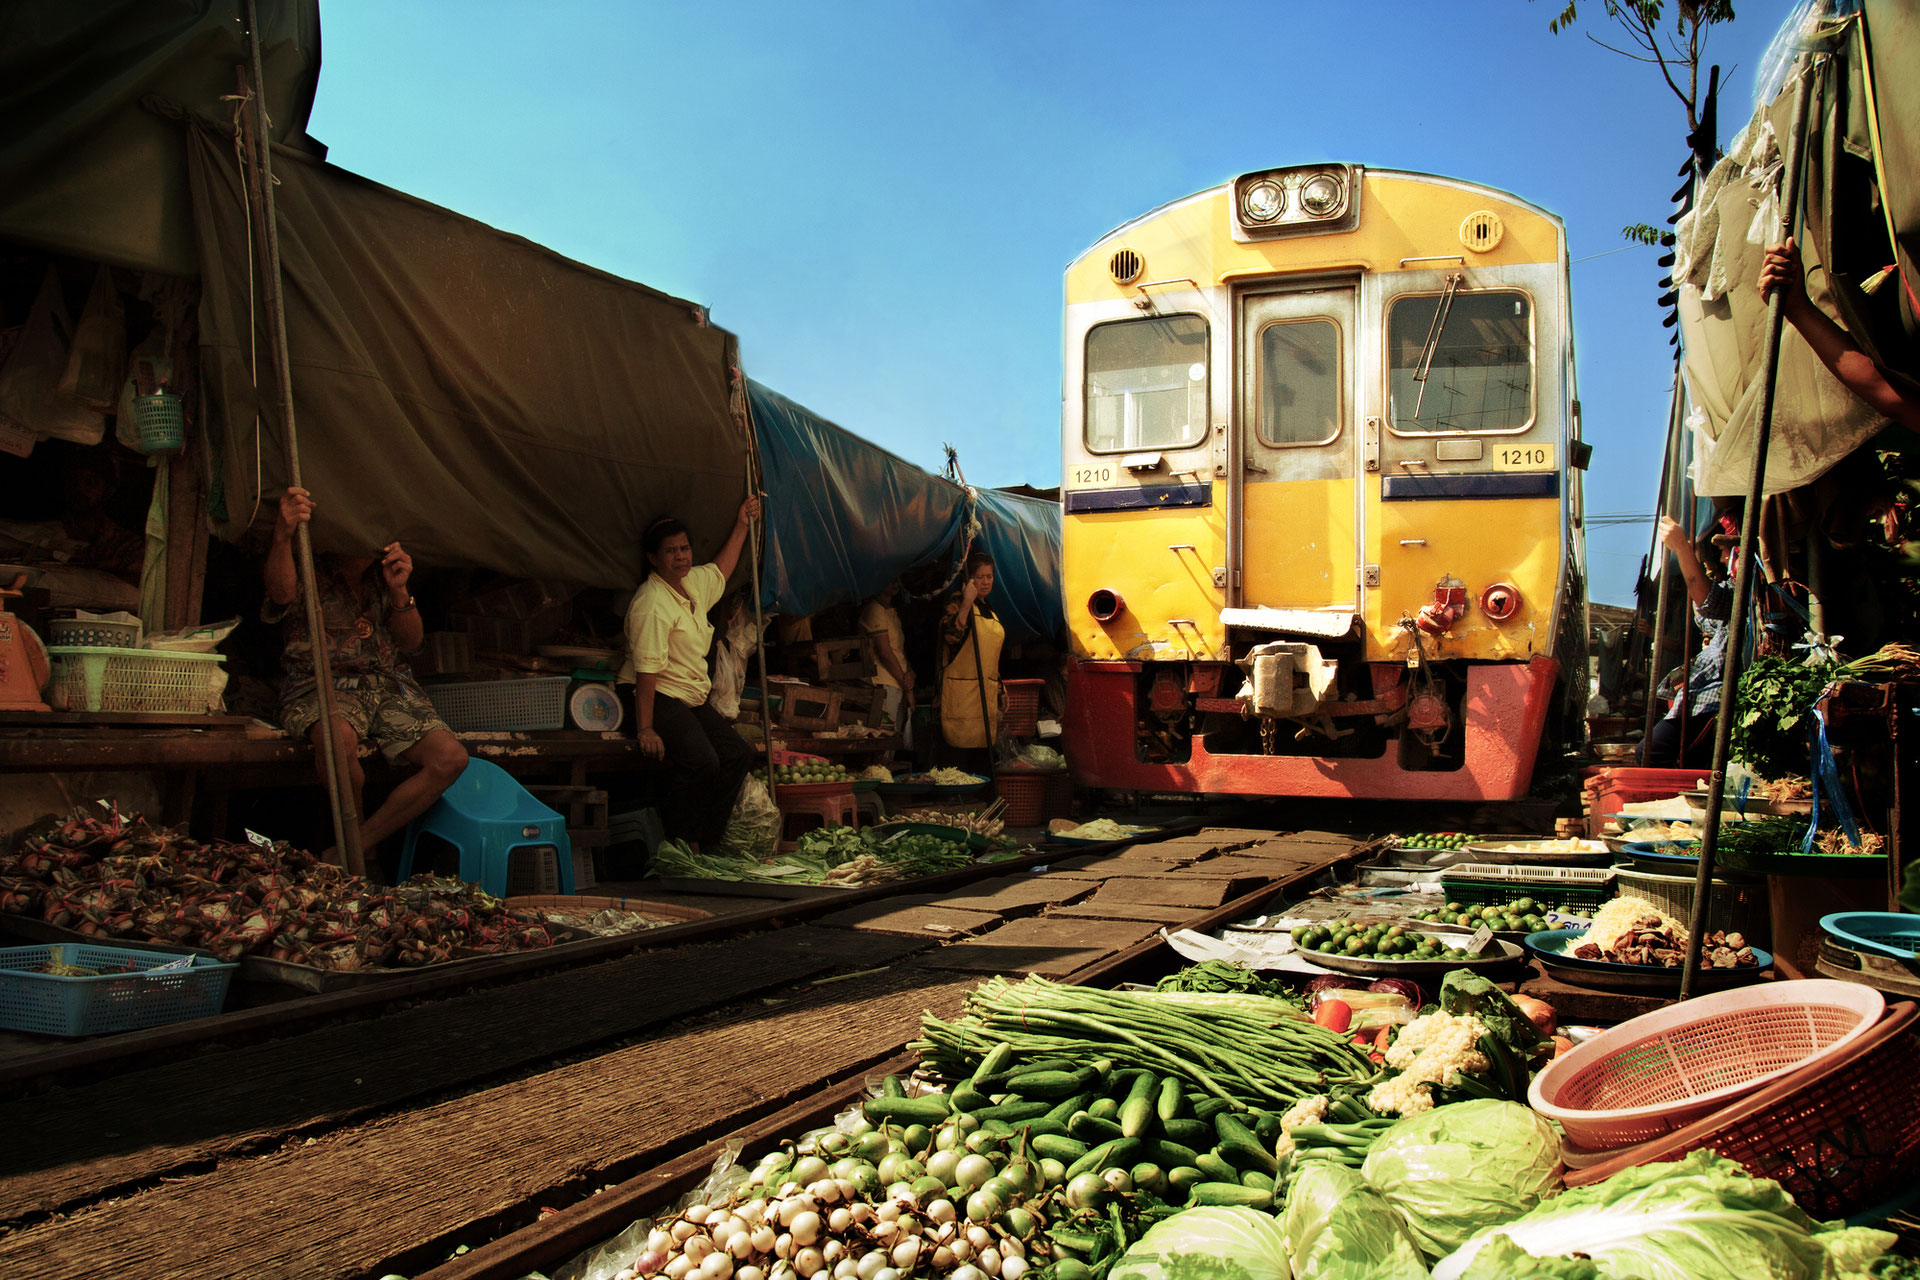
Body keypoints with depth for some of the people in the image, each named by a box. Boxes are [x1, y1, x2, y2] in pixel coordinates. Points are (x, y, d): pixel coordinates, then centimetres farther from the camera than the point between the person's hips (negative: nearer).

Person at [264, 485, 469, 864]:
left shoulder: (383, 572, 16)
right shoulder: (309, 569, 1)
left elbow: (411, 642, 9)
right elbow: (282, 593, -25)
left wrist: (399, 592, -10)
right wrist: (283, 535, -44)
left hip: (388, 686, 5)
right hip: (321, 686, -5)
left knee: (450, 757, -20)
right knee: (340, 738, -41)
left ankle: (354, 847, -11)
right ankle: (352, 829, -10)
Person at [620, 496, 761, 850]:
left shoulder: (693, 582, 11)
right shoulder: (652, 603, -18)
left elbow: (721, 571, 36)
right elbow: (646, 671, -23)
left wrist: (742, 525, 35)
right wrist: (645, 729, -27)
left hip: (692, 700, 10)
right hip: (659, 700, -10)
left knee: (739, 755, -1)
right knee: (702, 761, -30)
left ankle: (705, 841, 4)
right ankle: (676, 842, -16)